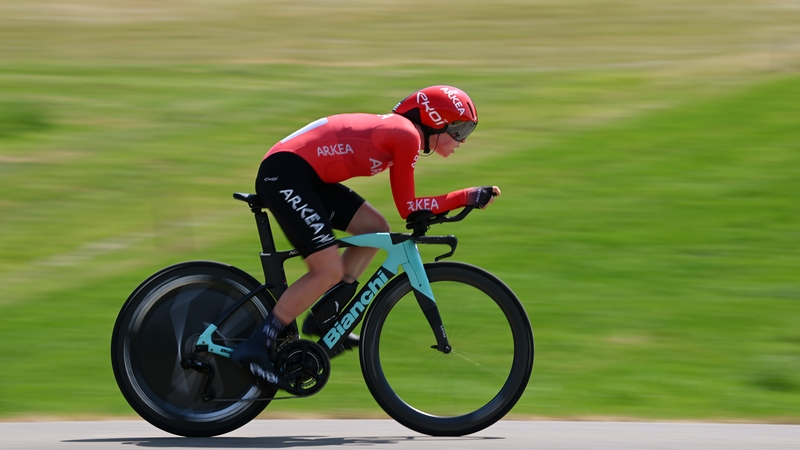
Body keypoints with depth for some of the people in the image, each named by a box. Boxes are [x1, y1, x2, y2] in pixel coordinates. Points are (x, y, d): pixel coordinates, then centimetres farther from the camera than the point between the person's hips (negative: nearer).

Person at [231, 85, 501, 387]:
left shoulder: (397, 129, 19)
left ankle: (322, 319, 12)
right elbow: (407, 207, -7)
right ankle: (254, 348, -11)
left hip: (305, 178, 10)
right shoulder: (407, 136, -9)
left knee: (375, 228, 10)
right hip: (284, 176, -10)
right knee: (330, 271, -13)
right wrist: (467, 198, -4)